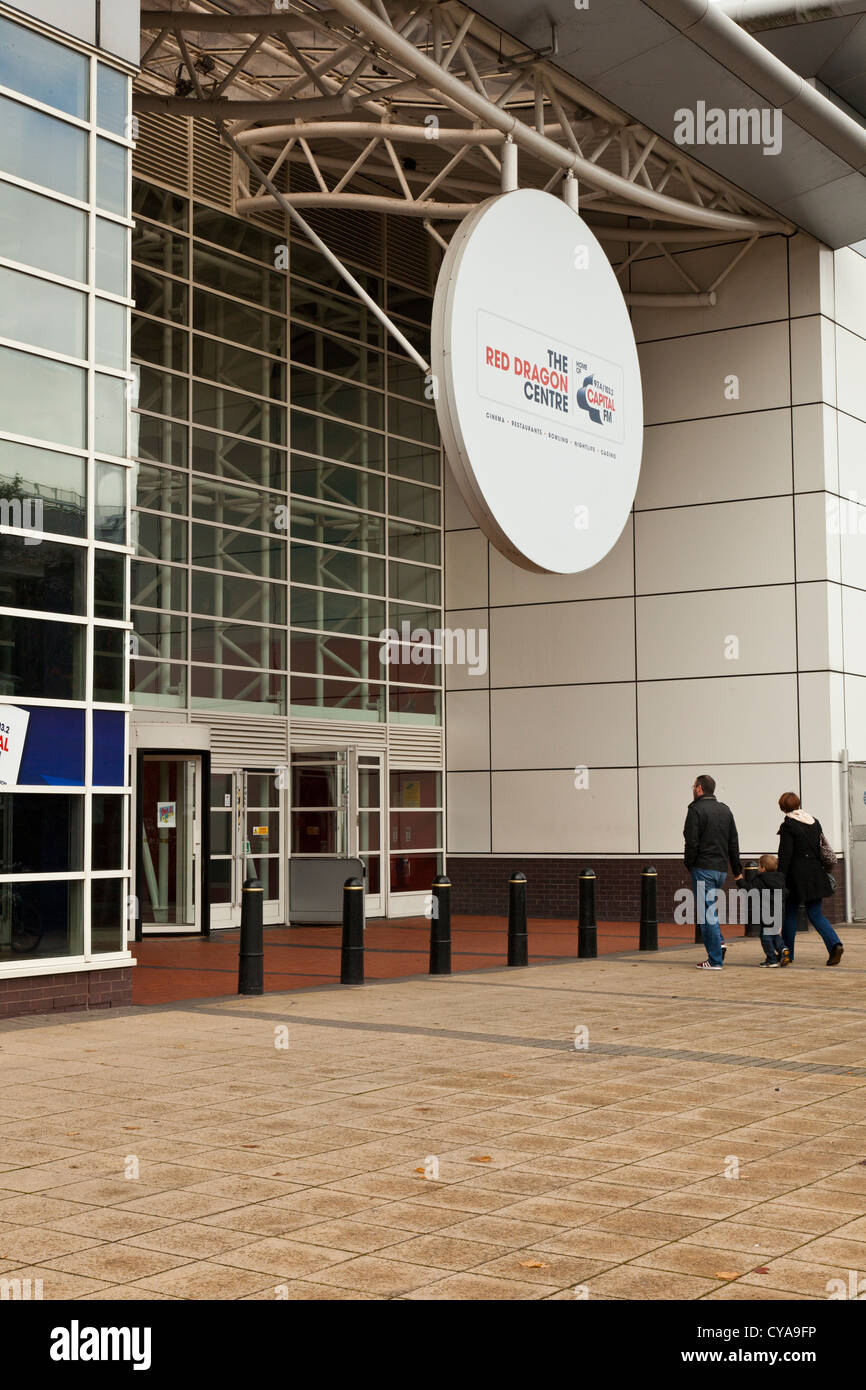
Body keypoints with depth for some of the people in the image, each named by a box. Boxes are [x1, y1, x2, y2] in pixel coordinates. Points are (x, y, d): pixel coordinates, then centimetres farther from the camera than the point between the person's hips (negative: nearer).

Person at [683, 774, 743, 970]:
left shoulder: (696, 810, -10)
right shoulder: (725, 810, 13)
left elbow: (691, 843, -14)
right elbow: (734, 843, 15)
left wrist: (689, 865, 0)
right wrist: (737, 871, 19)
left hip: (703, 868, -7)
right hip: (721, 869, 7)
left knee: (706, 912, -3)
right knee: (710, 907, 23)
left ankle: (715, 960, -3)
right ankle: (718, 942, 6)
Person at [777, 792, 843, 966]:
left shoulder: (788, 826, -10)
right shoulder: (815, 822, 10)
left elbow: (785, 855, -14)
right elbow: (822, 849, 14)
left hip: (797, 876, -6)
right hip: (816, 874, 6)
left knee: (790, 913, 8)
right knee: (815, 913, 8)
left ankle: (787, 953, 14)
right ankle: (834, 944, -12)